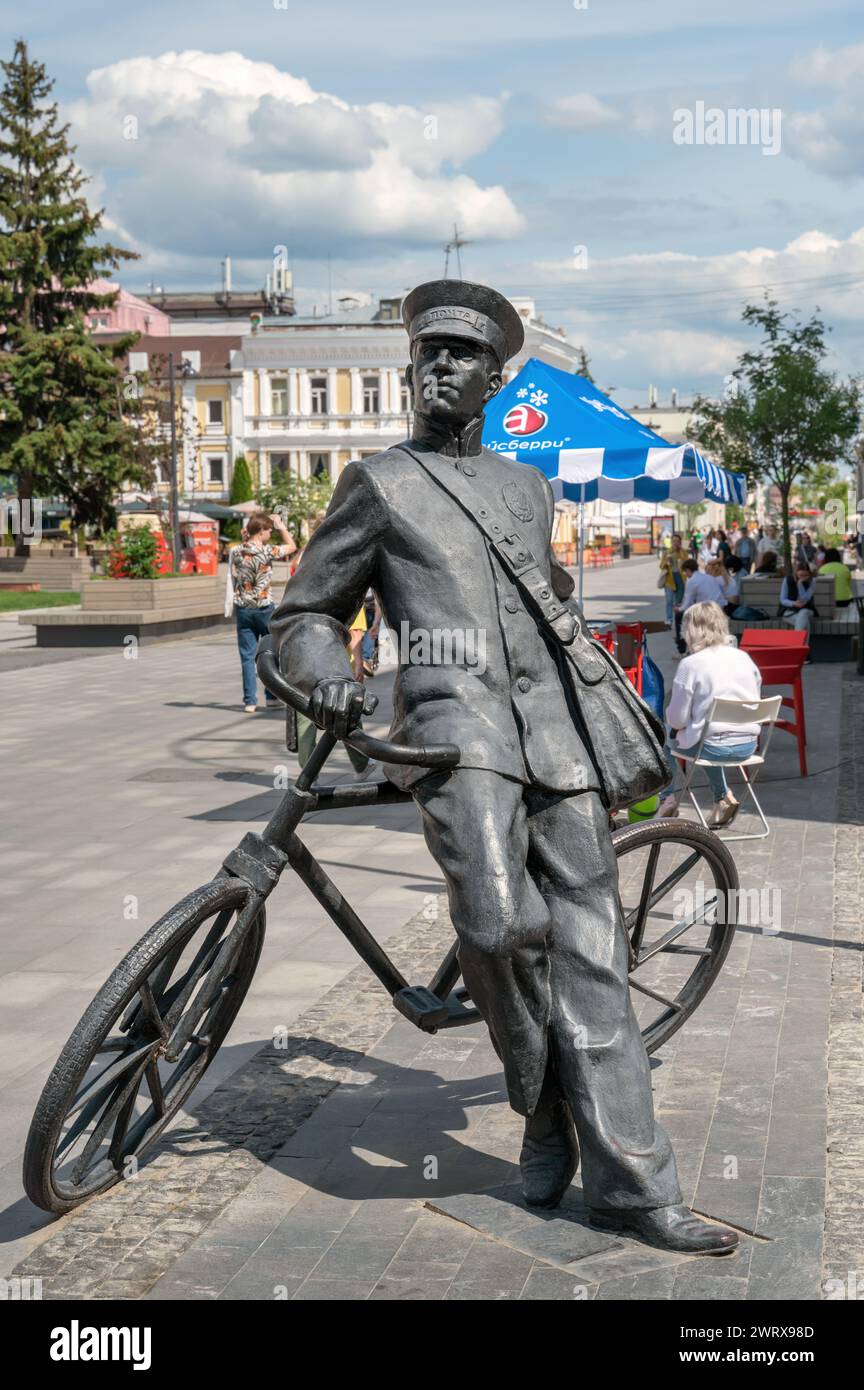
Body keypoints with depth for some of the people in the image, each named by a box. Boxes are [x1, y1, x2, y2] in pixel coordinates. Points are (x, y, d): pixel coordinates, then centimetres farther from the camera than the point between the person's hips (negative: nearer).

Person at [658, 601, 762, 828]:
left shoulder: (690, 664, -13)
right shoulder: (744, 658, 4)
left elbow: (677, 719, -10)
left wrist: (672, 720, 13)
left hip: (714, 747, -5)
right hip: (749, 745, 5)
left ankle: (669, 800, 24)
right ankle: (724, 797, 24)